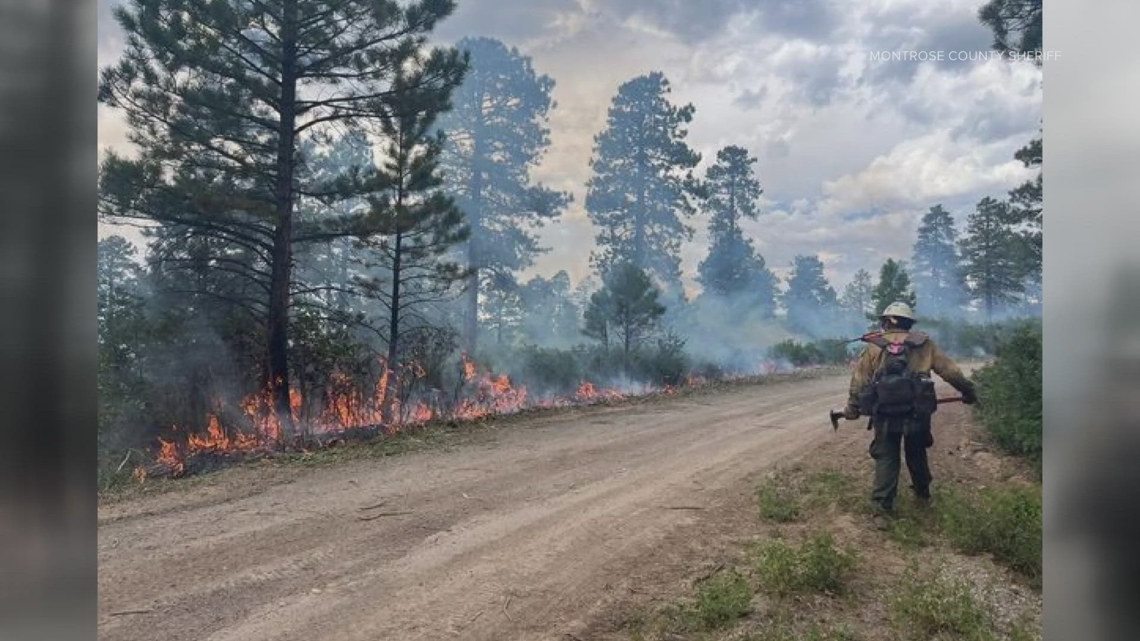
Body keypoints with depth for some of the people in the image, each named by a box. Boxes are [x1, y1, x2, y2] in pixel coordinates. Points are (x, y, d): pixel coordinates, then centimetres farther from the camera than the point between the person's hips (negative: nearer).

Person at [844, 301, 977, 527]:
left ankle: (881, 510, 0)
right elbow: (950, 370, 8)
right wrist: (968, 390, 20)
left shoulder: (873, 347, 0)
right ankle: (923, 493, 43)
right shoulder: (924, 344, 4)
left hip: (885, 415, -1)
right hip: (917, 413, 2)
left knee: (886, 460, 6)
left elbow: (859, 381, -1)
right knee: (917, 454, 23)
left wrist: (852, 408, 5)